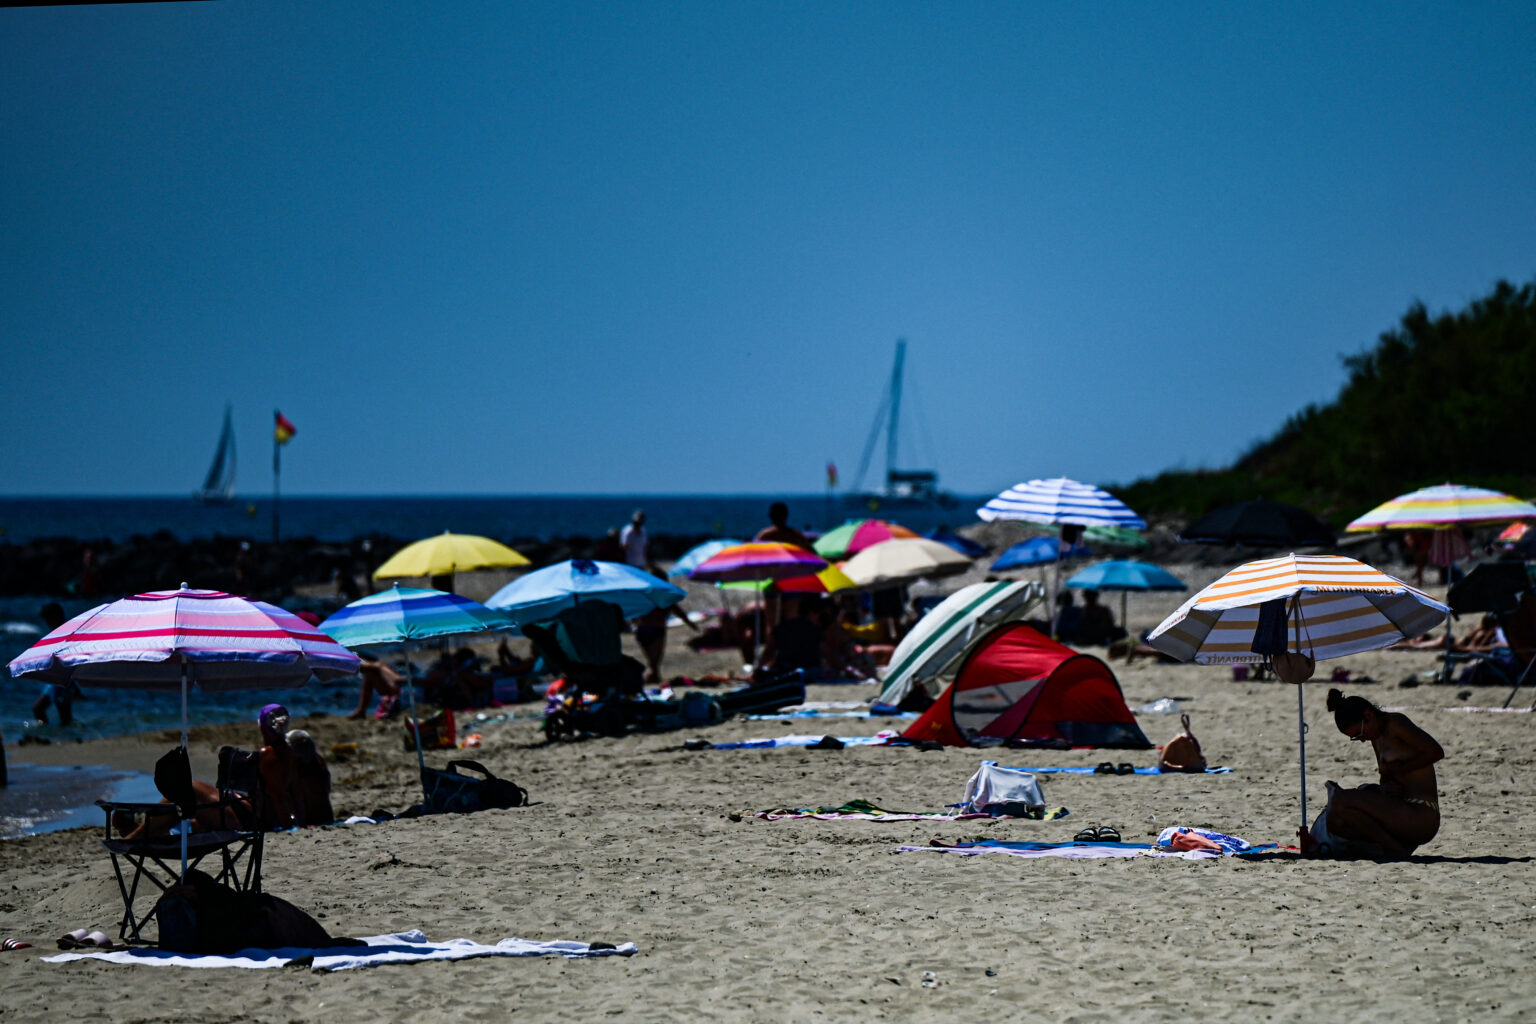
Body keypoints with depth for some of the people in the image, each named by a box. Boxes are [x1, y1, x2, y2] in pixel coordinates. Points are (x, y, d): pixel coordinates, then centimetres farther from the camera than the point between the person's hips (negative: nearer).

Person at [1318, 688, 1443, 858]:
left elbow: (1436, 752, -19)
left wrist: (1398, 769, -10)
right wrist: (1386, 787, -3)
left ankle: (1395, 849, -11)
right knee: (1333, 821, 4)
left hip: (1421, 816, -10)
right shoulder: (1377, 735, 17)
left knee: (1339, 801, -20)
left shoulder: (1395, 723, -11)